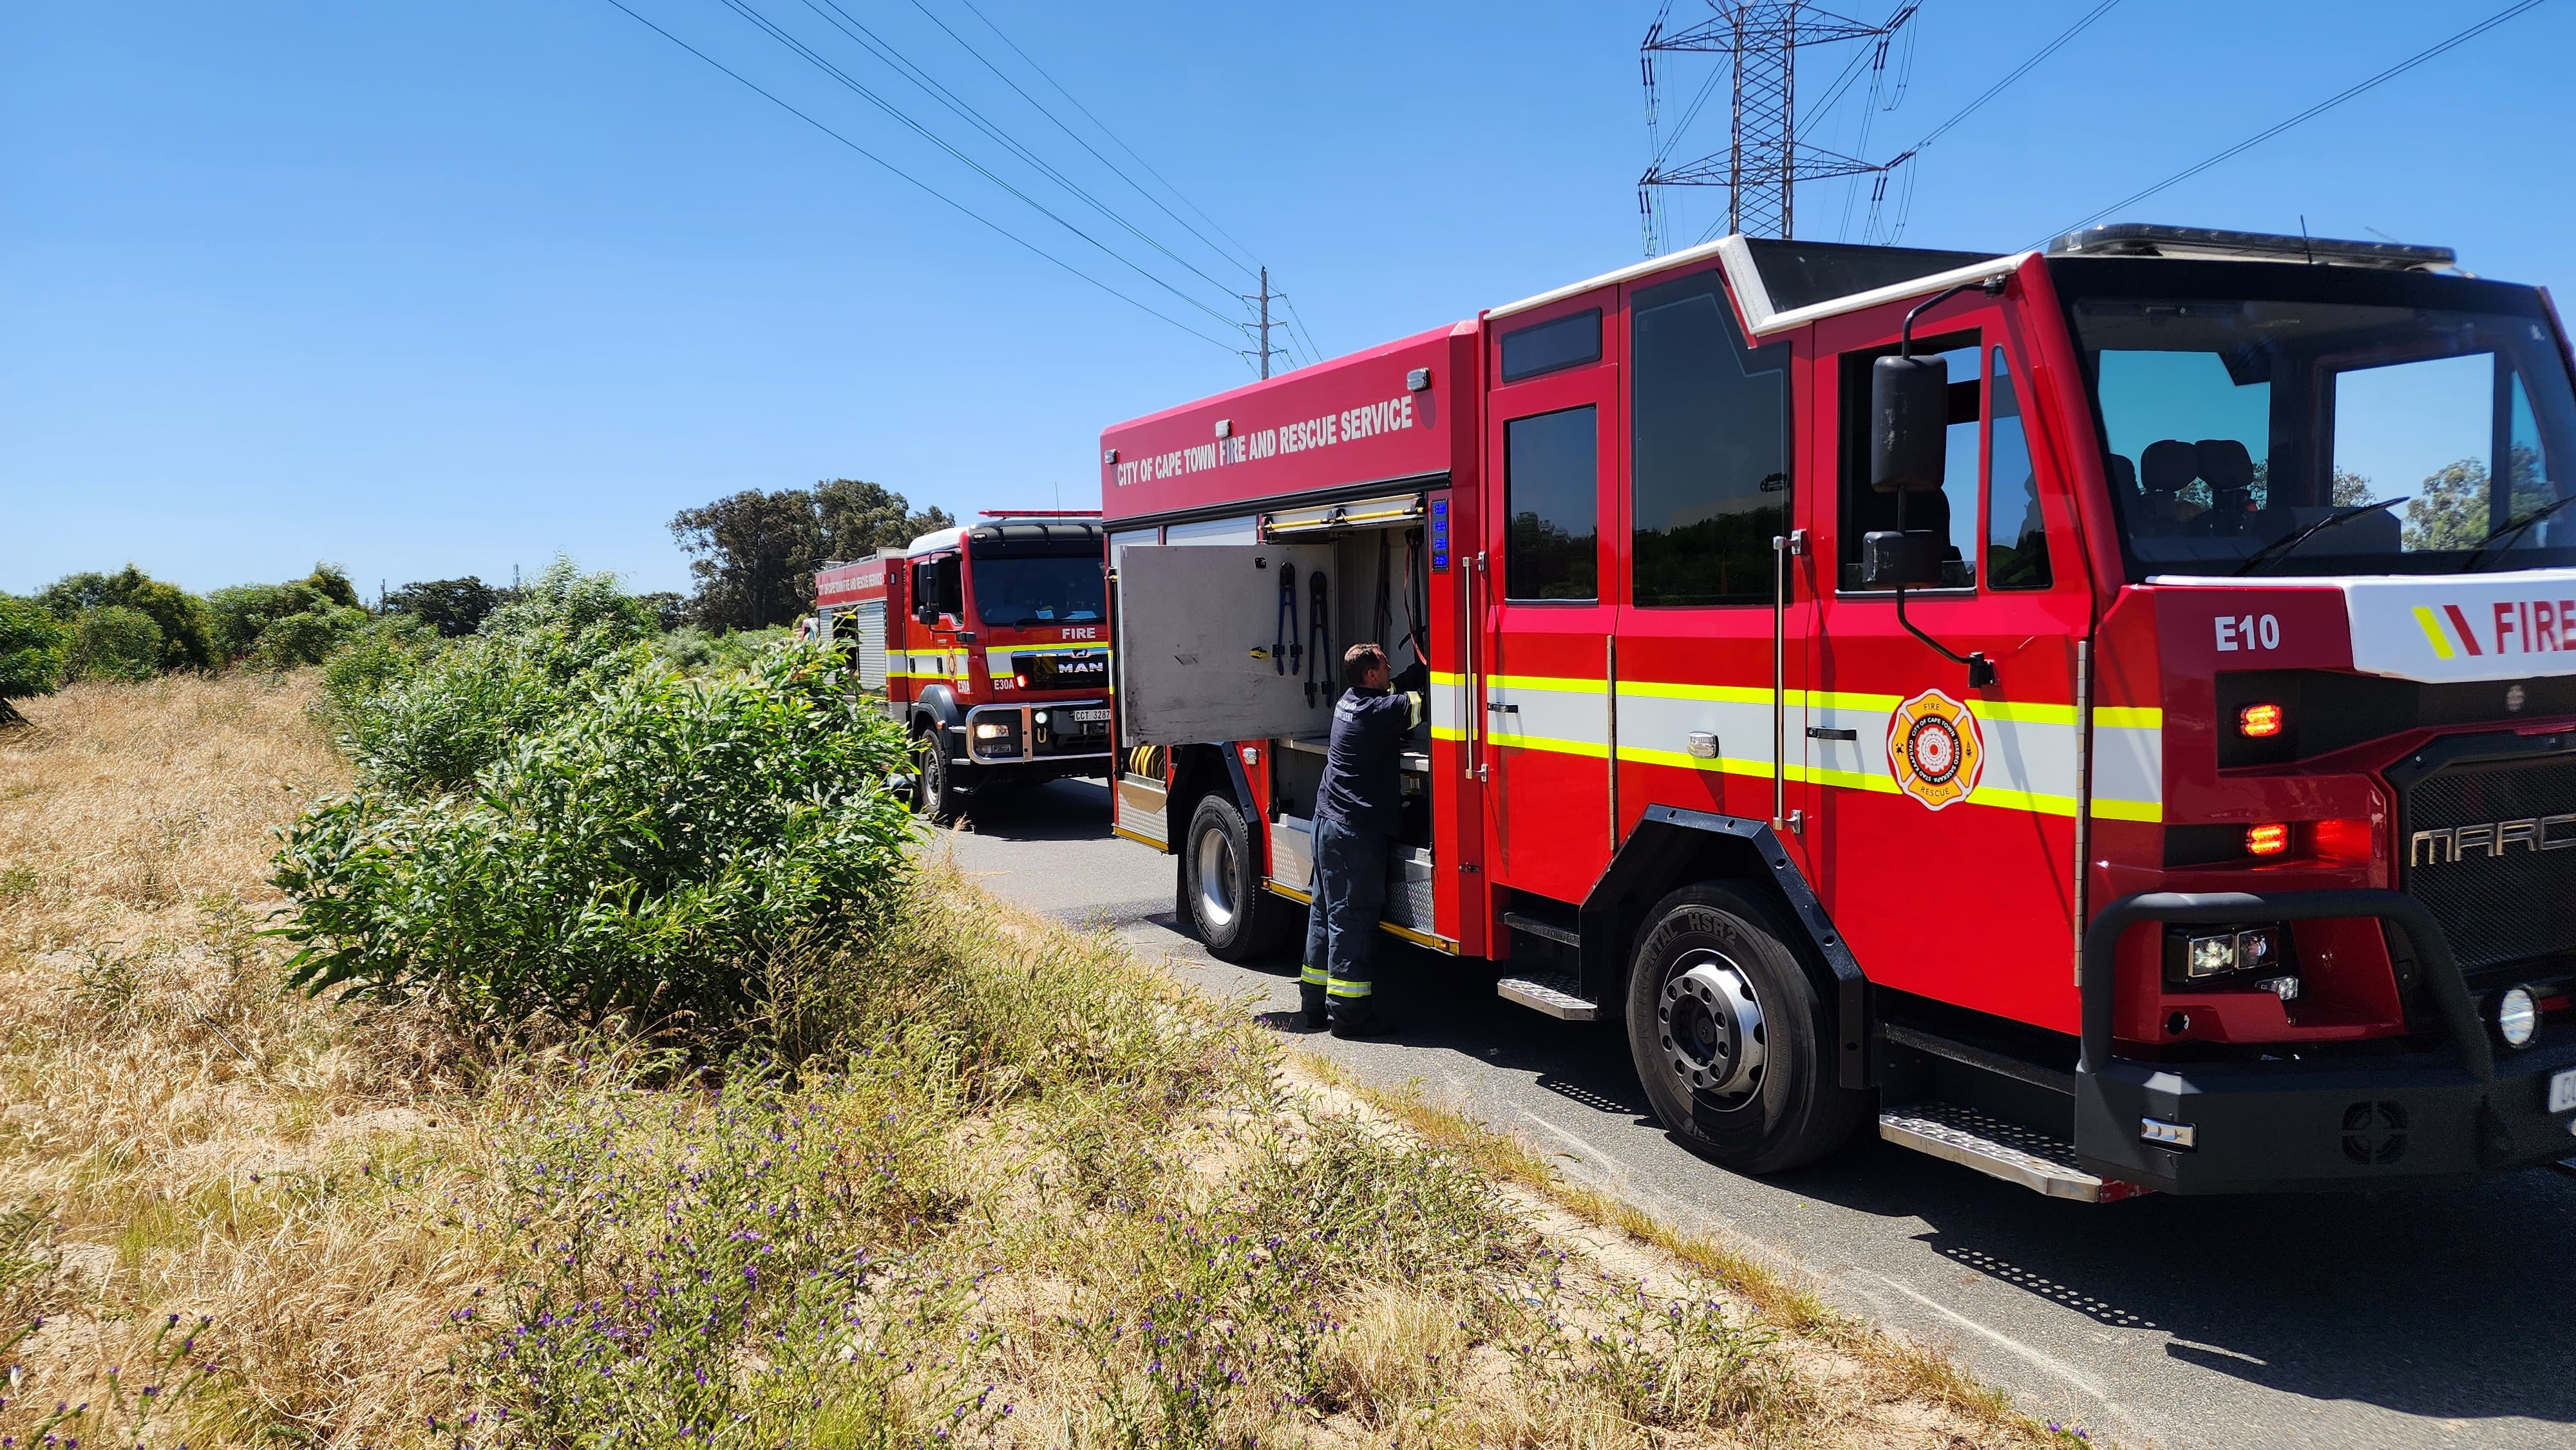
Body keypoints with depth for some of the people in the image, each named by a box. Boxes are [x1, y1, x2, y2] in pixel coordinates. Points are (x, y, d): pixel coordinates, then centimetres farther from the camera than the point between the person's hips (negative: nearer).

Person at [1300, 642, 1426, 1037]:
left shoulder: (1350, 701, 11)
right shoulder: (1378, 710, -16)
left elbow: (1406, 684, 20)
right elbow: (1422, 704, -15)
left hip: (1327, 822, 10)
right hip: (1357, 828, -9)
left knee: (1325, 912, 14)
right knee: (1352, 919, -5)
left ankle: (1316, 1003, 21)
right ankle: (1349, 1012, -2)